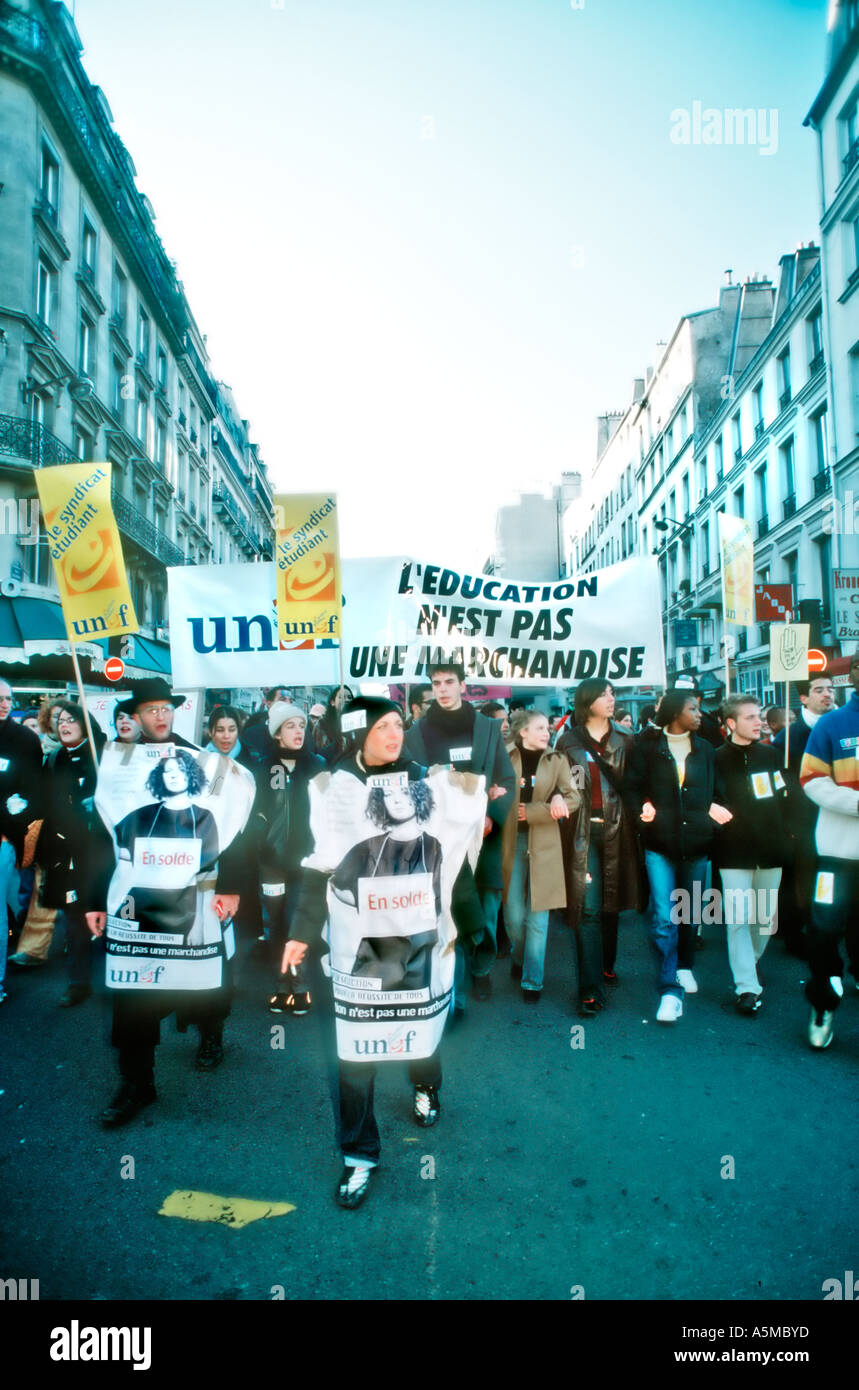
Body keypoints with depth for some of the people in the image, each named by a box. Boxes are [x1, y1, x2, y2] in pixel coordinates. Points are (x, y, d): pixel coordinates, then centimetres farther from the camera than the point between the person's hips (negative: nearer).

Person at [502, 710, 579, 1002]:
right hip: (511, 843, -1)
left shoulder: (557, 761, 5)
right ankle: (519, 959, 33)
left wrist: (531, 812, -11)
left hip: (543, 846, 1)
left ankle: (532, 980, 15)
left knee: (538, 916, 2)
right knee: (514, 915, 4)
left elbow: (573, 799, -4)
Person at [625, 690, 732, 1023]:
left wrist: (713, 814, -4)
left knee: (689, 914, 14)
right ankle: (670, 990, -6)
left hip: (695, 843, 4)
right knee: (664, 916, -11)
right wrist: (644, 809, -17)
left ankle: (683, 967, 37)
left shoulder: (704, 749, 11)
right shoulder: (646, 745, -1)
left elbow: (711, 793, 14)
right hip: (660, 843, -4)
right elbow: (632, 787, 0)